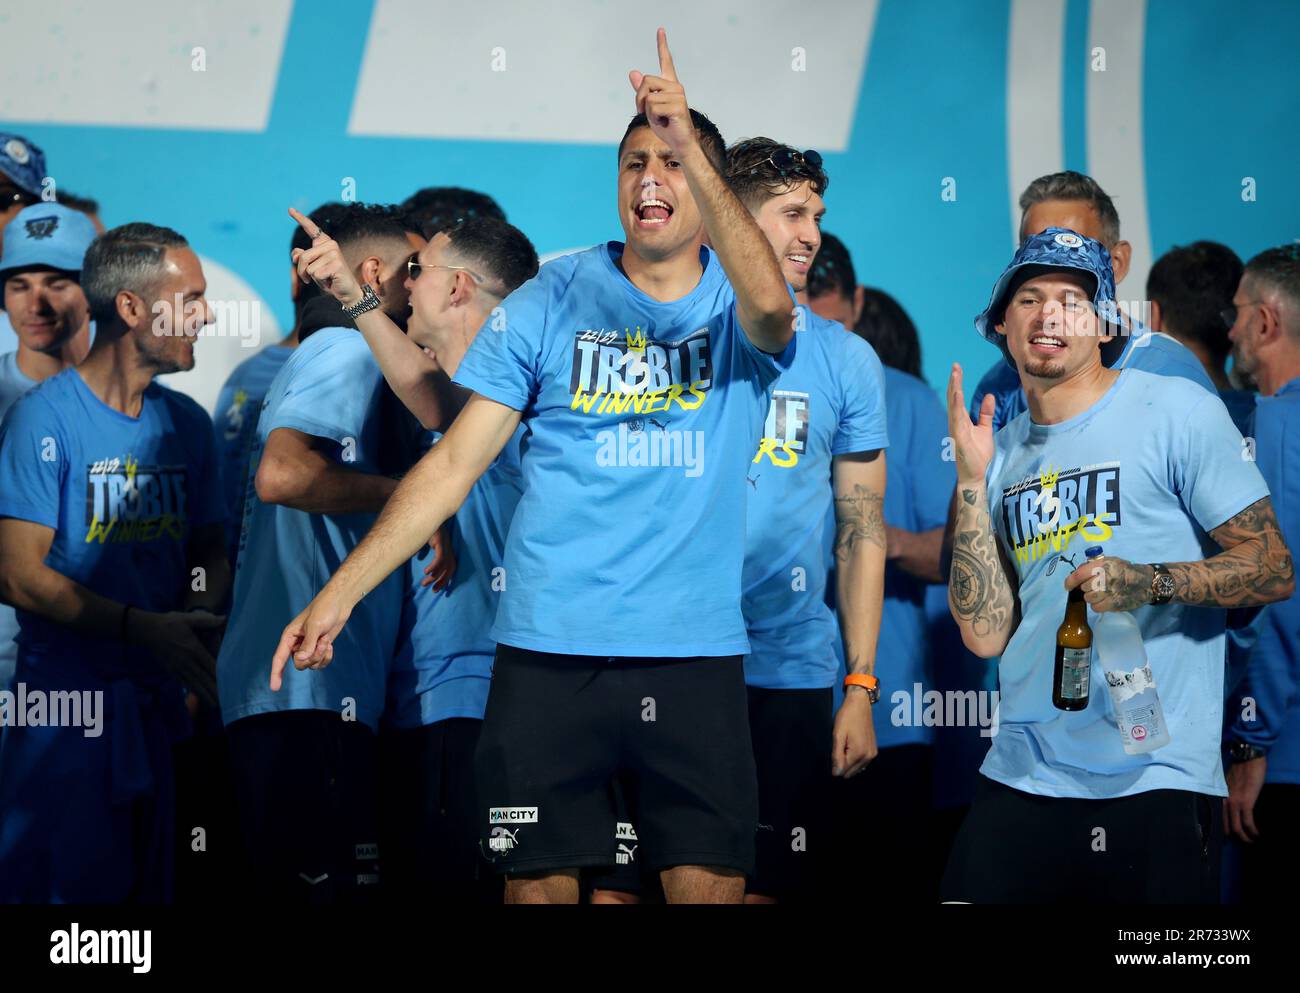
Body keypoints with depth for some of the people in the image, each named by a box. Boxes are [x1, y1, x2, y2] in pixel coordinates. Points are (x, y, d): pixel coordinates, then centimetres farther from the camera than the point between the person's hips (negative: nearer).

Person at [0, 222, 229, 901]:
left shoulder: (186, 423, 10)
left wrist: (198, 618, -8)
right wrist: (142, 628, -21)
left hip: (159, 695, 6)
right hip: (67, 698, -6)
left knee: (148, 883, 10)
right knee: (62, 885, -5)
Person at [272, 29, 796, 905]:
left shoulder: (734, 306, 3)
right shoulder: (551, 301, 3)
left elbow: (769, 306, -23)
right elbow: (455, 462, 2)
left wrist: (694, 149, -32)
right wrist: (339, 593, -4)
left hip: (695, 654, 0)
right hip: (549, 649, 0)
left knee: (711, 886, 0)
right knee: (539, 884, 5)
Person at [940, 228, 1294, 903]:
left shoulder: (1178, 411, -3)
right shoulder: (1004, 453, 12)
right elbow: (986, 634, 4)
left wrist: (1149, 583, -21)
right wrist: (972, 481, -1)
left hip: (1157, 781, -4)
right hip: (1022, 773, 5)